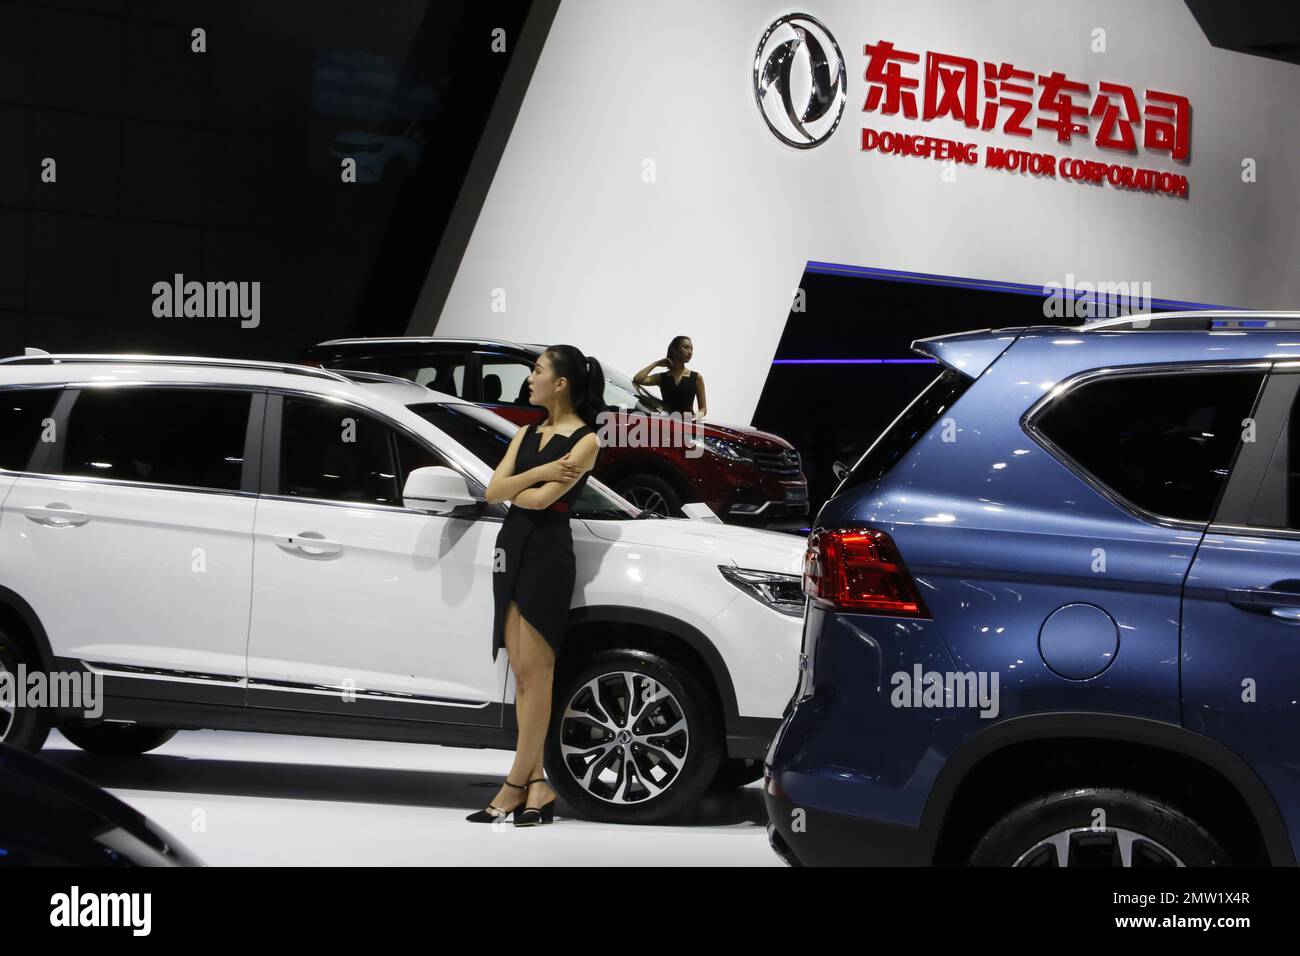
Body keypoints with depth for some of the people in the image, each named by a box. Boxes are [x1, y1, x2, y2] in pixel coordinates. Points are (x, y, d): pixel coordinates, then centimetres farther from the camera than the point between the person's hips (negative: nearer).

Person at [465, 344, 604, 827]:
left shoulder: (585, 440, -4)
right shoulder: (526, 434, 16)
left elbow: (542, 498, -15)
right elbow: (494, 491, 4)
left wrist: (512, 488, 3)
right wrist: (538, 472, -9)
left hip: (548, 552, -7)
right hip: (511, 547, 7)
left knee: (535, 673, -5)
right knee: (522, 674, 4)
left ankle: (515, 785, -3)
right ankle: (537, 784, 6)